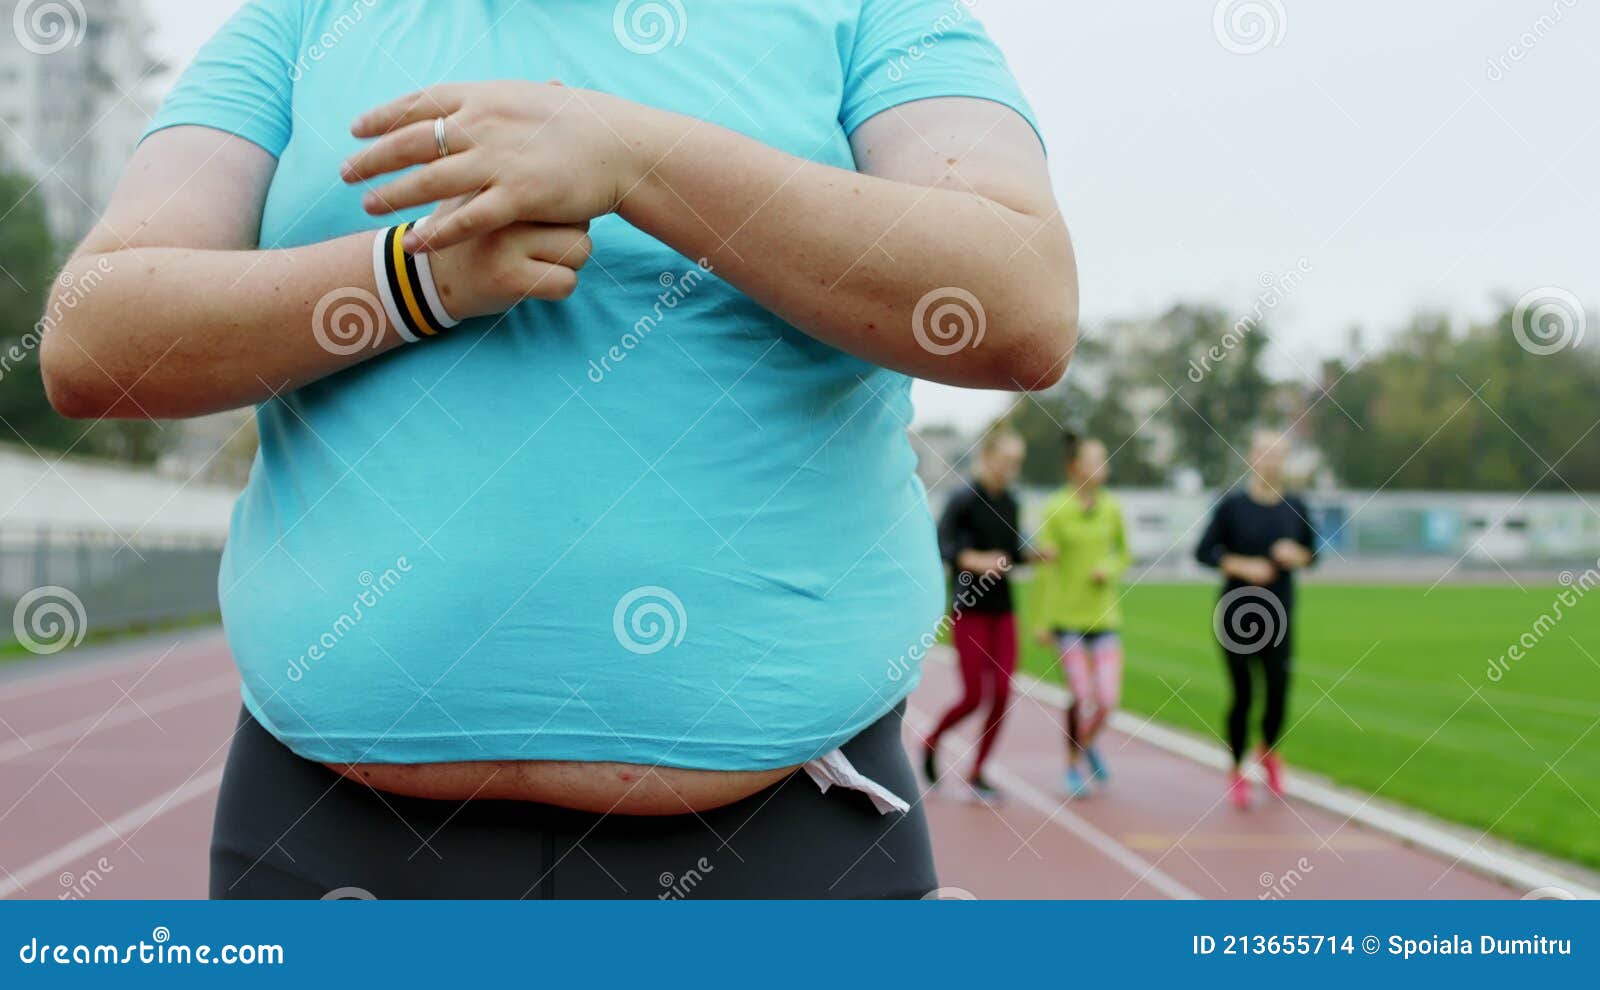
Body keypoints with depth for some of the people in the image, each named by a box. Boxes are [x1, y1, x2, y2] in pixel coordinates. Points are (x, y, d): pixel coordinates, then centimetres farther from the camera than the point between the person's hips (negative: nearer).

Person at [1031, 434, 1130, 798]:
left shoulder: (1111, 508, 2)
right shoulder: (1056, 509, -8)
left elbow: (1124, 553, 16)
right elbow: (1044, 566, -6)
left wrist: (1111, 569, -7)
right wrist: (1041, 621, -6)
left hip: (1105, 615, 3)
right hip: (1066, 617, -3)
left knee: (1108, 699, -3)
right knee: (1082, 696, -6)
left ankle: (1088, 743, 29)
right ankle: (1073, 765, 16)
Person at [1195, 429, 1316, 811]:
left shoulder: (1295, 507, 4)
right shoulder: (1232, 505, -5)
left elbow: (1312, 555, 13)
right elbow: (1204, 552, -3)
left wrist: (1297, 556, -9)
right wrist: (1243, 566, -17)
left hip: (1277, 617, 2)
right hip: (1236, 615, -2)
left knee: (1278, 692, -5)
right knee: (1242, 695, -3)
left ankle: (1269, 751, 27)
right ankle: (1237, 771, 17)